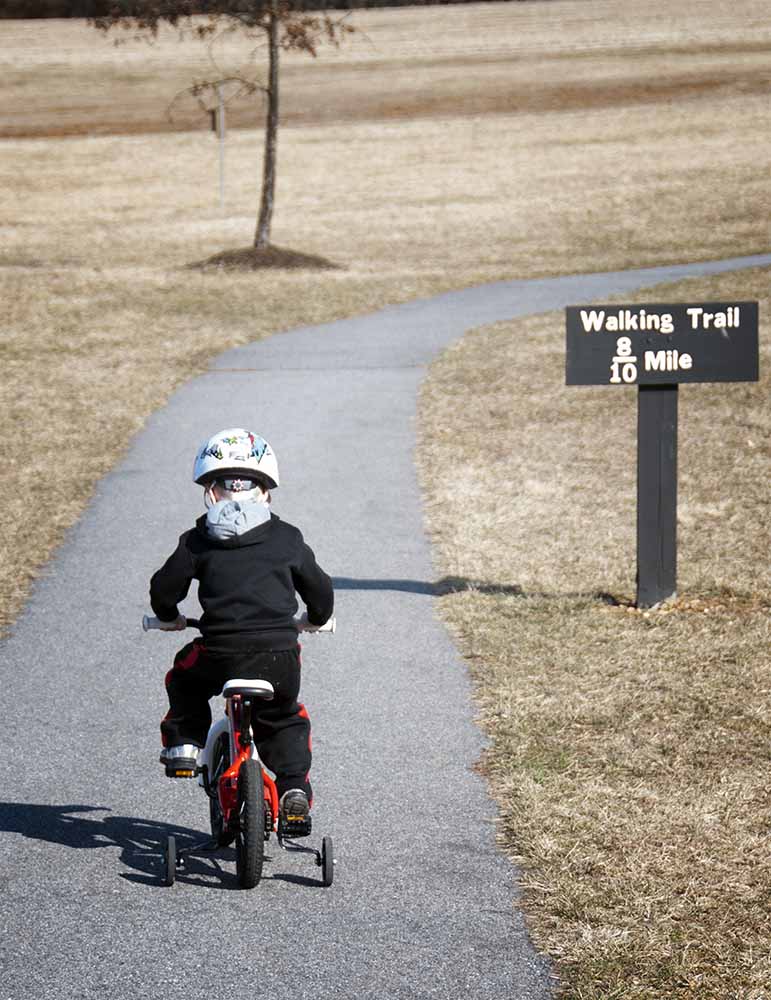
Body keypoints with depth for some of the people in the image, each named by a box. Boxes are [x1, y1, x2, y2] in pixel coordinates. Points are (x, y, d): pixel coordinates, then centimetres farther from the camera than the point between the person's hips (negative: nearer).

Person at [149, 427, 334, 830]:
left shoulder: (197, 542, 5)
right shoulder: (287, 540, 10)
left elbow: (164, 587, 8)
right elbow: (319, 588, 19)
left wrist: (168, 616, 31)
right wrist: (318, 617, 41)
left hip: (220, 656, -1)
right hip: (279, 658, 1)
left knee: (184, 677, 32)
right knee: (286, 720, 24)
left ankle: (182, 743, 24)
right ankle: (294, 788, 12)